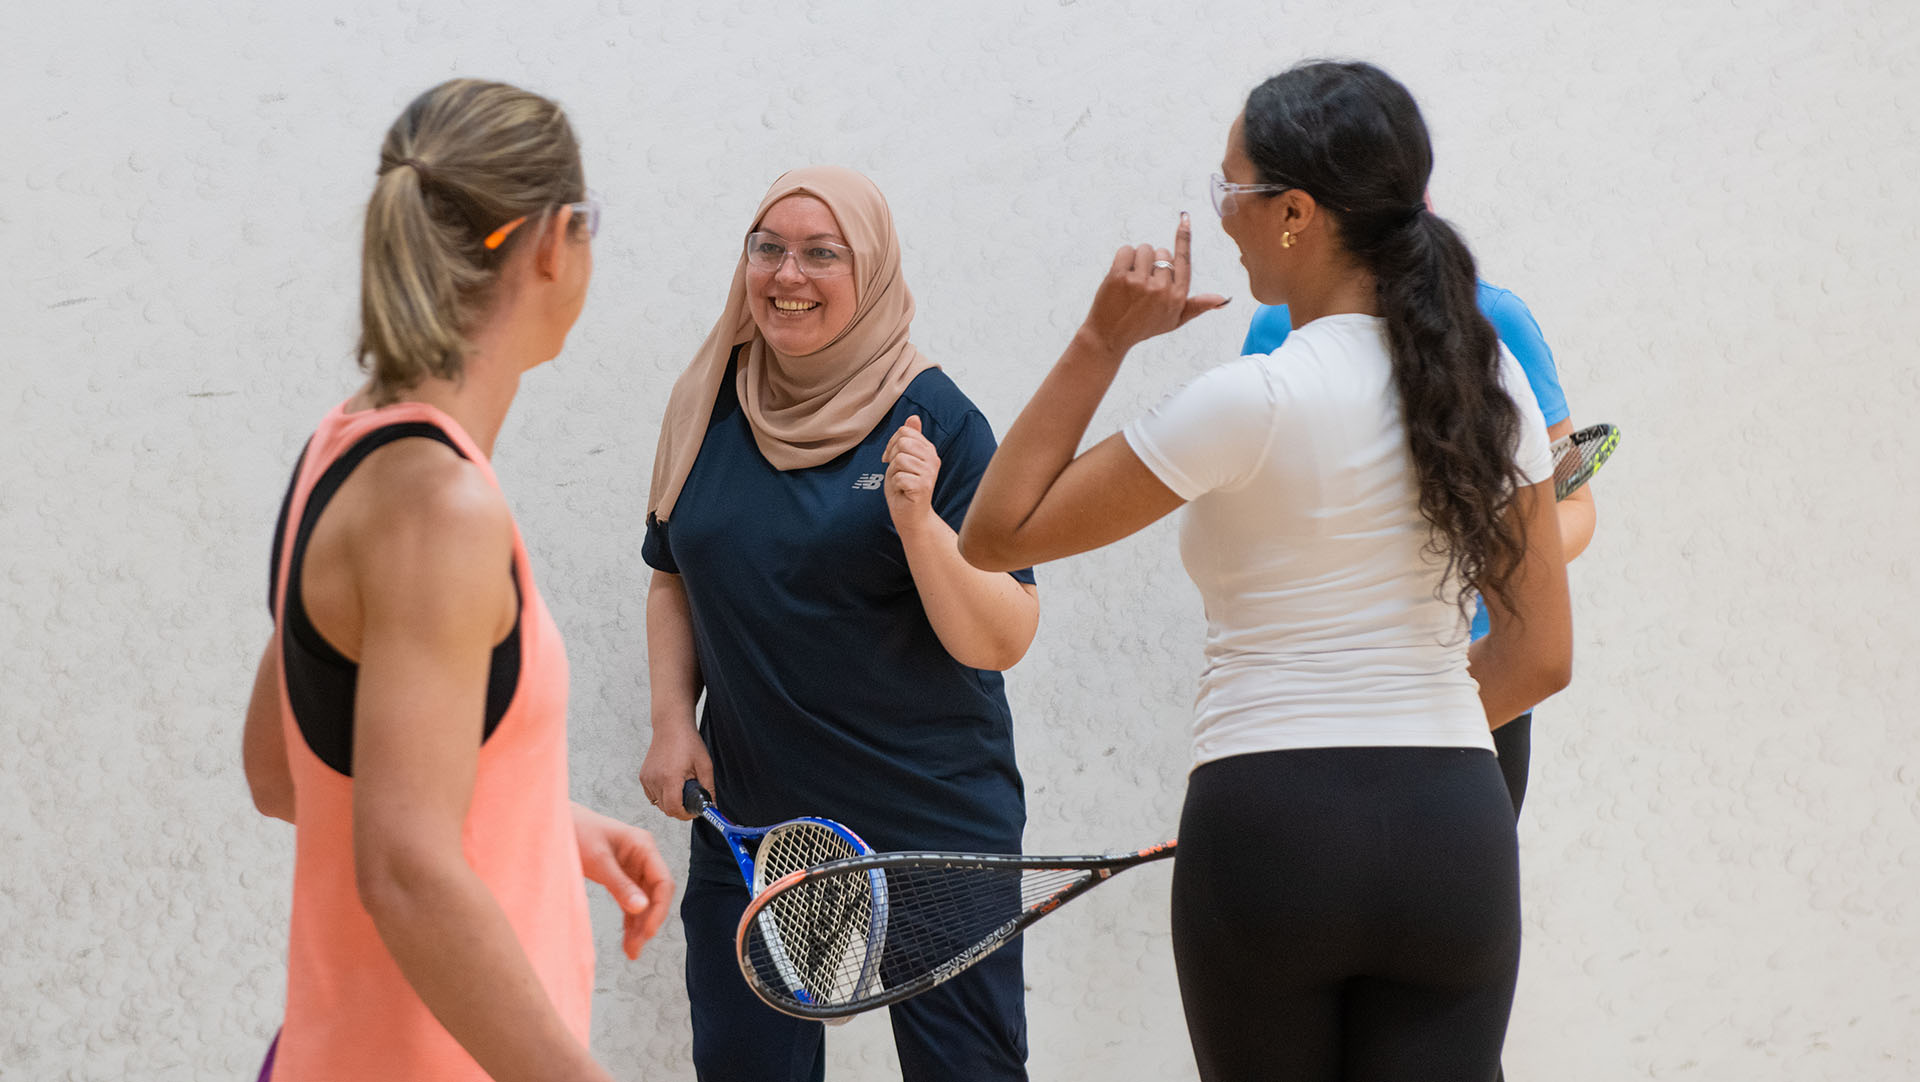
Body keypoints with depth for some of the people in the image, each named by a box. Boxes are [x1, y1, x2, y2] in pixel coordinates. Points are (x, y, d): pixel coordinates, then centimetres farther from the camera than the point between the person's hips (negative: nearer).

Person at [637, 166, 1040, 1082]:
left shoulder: (934, 422, -9)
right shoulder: (707, 409, 4)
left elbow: (1001, 641, -12)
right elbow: (673, 577, 18)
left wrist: (920, 524, -27)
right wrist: (672, 723, 5)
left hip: (931, 823, -4)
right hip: (747, 818, 4)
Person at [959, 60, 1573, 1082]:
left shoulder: (1249, 403, -12)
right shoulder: (1490, 383, 4)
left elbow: (995, 534, -3)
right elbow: (1539, 655, 10)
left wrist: (1101, 340, -2)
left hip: (1267, 835, -4)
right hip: (1453, 834, 4)